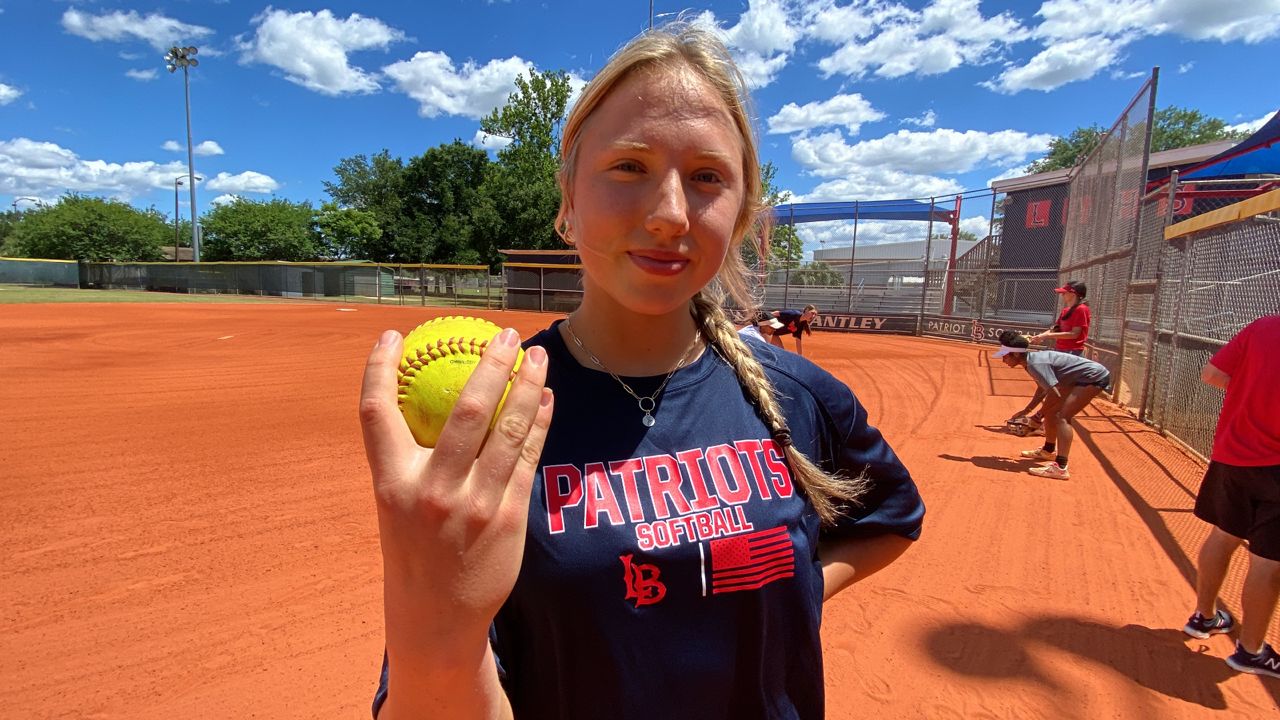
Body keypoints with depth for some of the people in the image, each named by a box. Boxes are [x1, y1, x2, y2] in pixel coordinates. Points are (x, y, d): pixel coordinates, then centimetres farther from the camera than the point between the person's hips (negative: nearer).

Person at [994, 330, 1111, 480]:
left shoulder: (1035, 364, -28)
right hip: (1079, 378, 11)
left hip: (1094, 376, -11)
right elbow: (1043, 389, 15)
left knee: (1062, 416, -23)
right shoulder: (1033, 360, 1)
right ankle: (1049, 450, 39)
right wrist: (1026, 410, 12)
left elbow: (1056, 396, -29)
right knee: (1050, 411, 18)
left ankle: (1060, 468, -29)